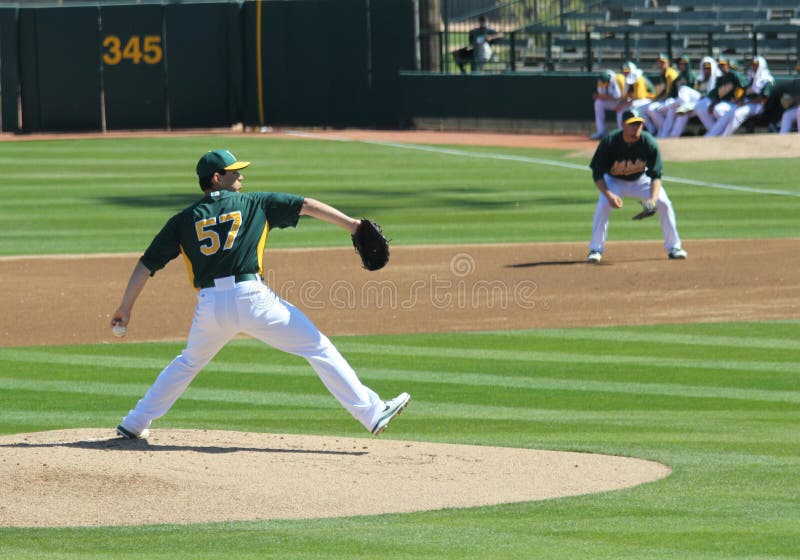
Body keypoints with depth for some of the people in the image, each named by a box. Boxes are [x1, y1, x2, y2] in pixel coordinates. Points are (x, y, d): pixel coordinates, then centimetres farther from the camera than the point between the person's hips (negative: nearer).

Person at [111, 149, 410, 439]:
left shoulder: (183, 220, 16)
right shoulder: (254, 203, 12)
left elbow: (146, 265, 14)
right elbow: (307, 206, 8)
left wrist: (125, 308, 21)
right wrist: (353, 225, 7)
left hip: (209, 305, 3)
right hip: (251, 298, -3)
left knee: (188, 363, 29)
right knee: (318, 348, 2)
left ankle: (134, 424, 32)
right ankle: (372, 413, -4)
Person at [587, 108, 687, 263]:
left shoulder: (649, 143, -26)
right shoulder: (609, 142, -29)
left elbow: (656, 175, -22)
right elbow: (597, 174, -24)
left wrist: (653, 198, -39)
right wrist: (609, 194, -40)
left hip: (641, 180, 2)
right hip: (614, 181, -2)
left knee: (664, 203, -14)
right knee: (603, 204, -28)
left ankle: (673, 247, 3)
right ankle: (595, 249, -16)